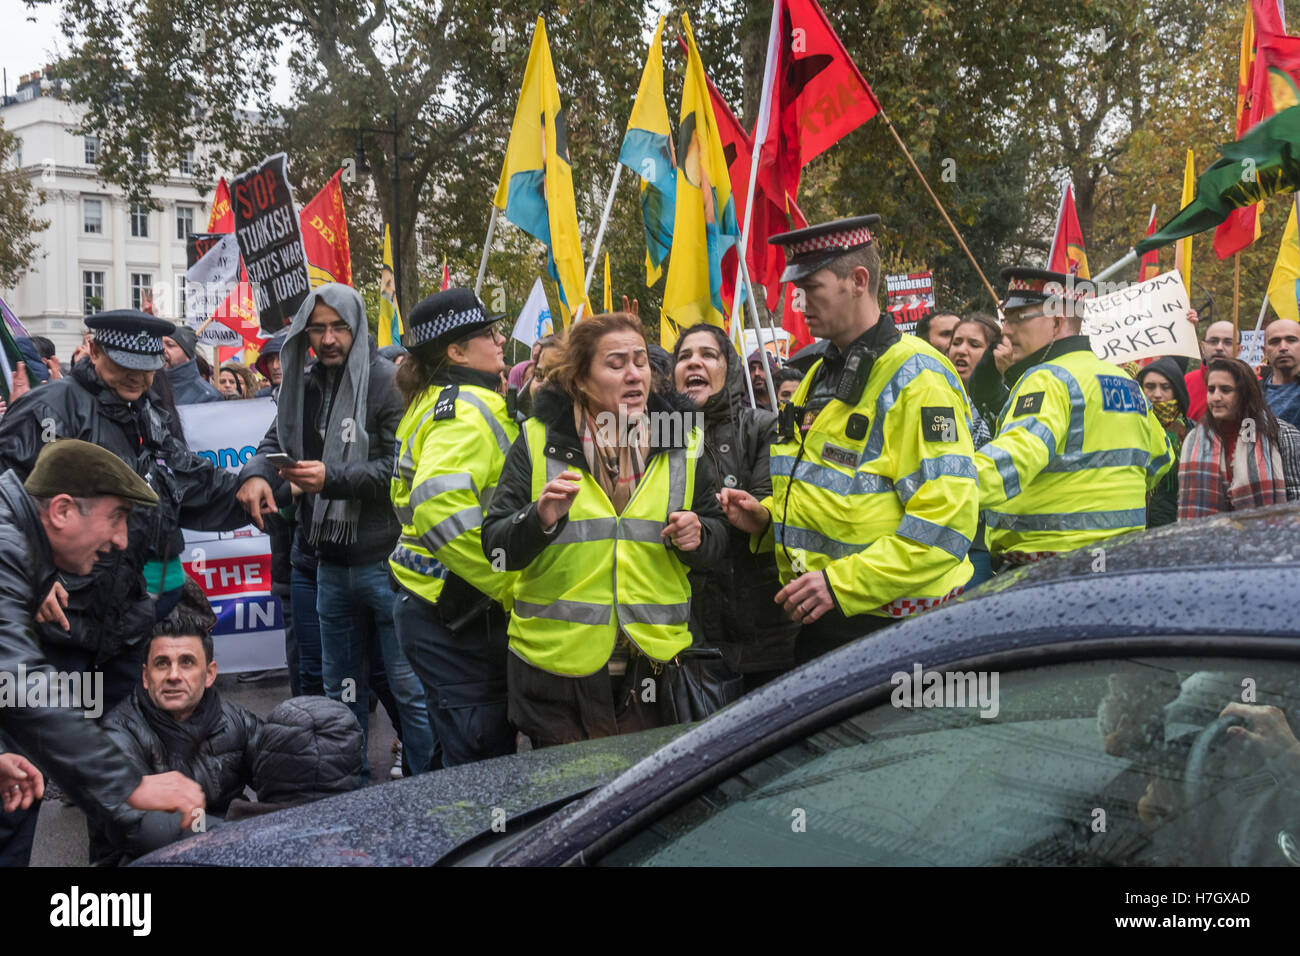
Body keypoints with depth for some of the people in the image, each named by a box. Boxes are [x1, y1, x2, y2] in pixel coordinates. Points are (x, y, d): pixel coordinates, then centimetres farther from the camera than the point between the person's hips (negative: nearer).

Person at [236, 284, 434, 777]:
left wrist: (332, 478, -26)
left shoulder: (388, 381, -11)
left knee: (410, 687, -2)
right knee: (340, 688, 18)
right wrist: (257, 474, -11)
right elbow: (277, 439, 11)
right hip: (332, 561, 7)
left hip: (385, 560, -7)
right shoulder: (305, 385, 12)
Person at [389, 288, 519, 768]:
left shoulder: (435, 402, 18)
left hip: (429, 602, 11)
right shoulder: (468, 409, -16)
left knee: (457, 756, 20)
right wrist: (509, 586, -23)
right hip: (458, 616, -11)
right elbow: (441, 508, -31)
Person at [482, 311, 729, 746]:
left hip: (651, 664, 2)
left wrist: (697, 537, -10)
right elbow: (495, 545, -3)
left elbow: (717, 538, 13)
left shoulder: (681, 444, 7)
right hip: (557, 667, -2)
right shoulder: (539, 441, 0)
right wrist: (540, 519, -22)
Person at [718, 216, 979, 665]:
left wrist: (844, 582, -24)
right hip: (820, 621, 8)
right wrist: (766, 518, 7)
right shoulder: (821, 376, 16)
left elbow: (947, 519, -22)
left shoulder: (915, 377, -14)